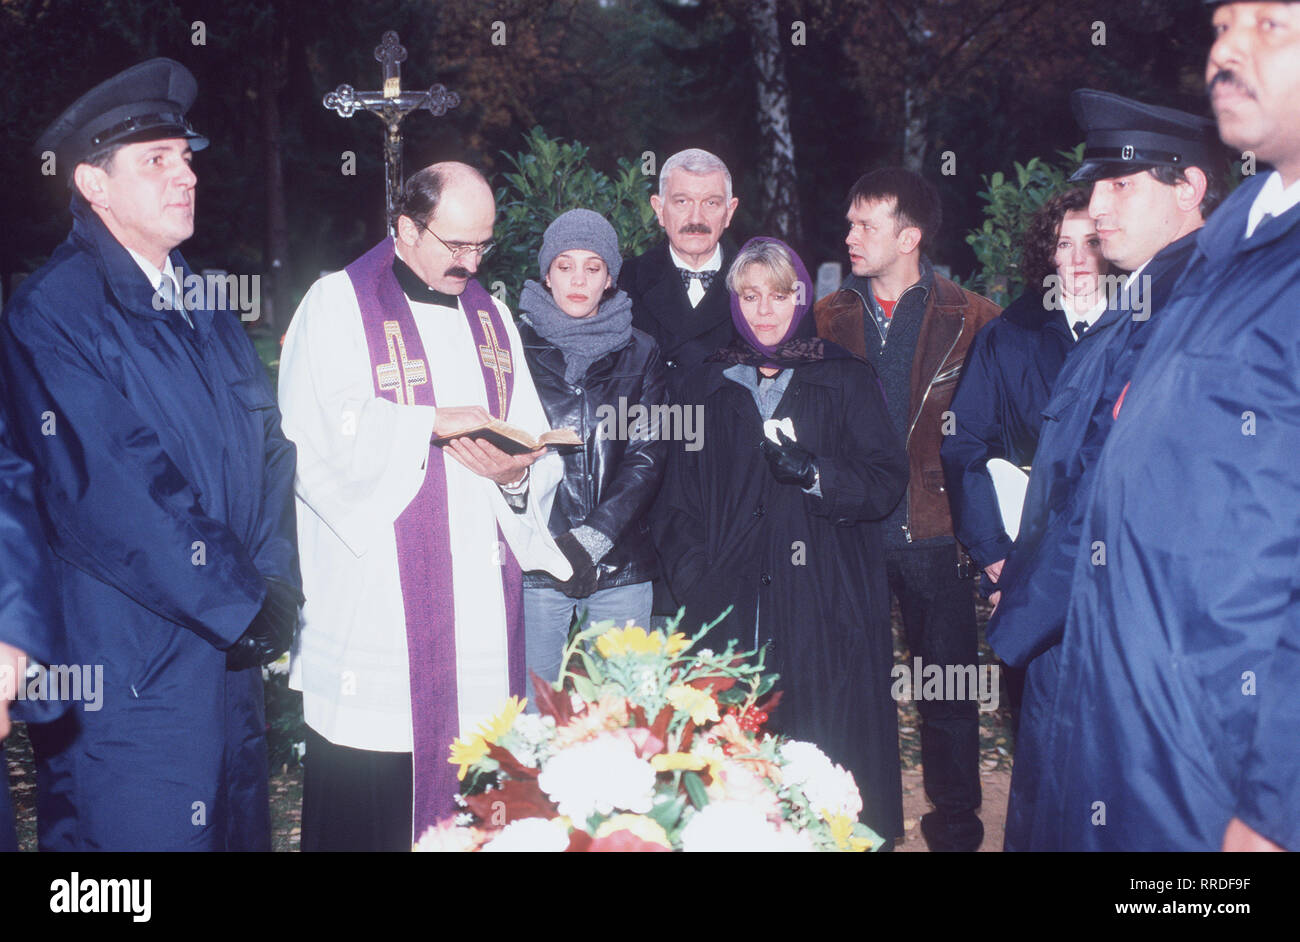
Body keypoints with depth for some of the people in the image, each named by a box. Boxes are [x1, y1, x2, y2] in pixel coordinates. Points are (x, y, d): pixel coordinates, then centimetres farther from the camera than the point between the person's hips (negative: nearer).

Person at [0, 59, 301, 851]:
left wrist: (275, 586, -4)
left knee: (240, 828, 16)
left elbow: (268, 448, 10)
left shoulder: (203, 307, 13)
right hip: (130, 681, -7)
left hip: (234, 657, 7)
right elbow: (109, 499, -19)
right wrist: (243, 605, -15)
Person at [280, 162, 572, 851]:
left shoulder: (490, 316, 17)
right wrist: (432, 421, -18)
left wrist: (516, 473, -8)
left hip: (479, 604, 5)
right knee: (368, 796, -3)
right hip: (374, 603, -4)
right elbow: (315, 431, -14)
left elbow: (535, 451, 14)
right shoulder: (338, 304, 1)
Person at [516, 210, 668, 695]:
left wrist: (592, 537, -11)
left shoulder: (639, 353, 10)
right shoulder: (517, 346, 5)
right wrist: (551, 546, -14)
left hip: (621, 565, 2)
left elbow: (648, 457, 2)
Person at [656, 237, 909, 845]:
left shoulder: (846, 381, 10)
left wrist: (814, 473, -15)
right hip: (735, 608, 2)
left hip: (827, 606, -1)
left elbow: (886, 481, 2)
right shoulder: (706, 390, 16)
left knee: (832, 748, -5)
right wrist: (695, 583, -1)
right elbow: (679, 504, 13)